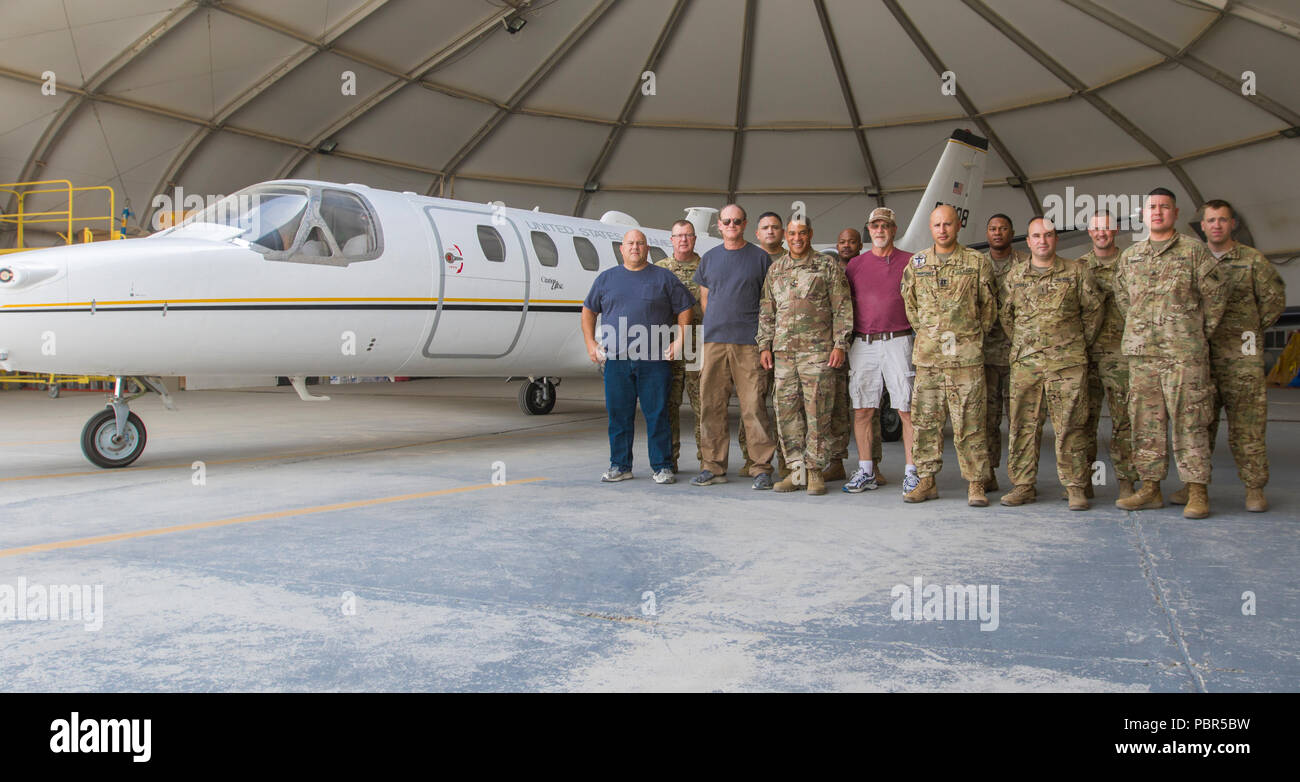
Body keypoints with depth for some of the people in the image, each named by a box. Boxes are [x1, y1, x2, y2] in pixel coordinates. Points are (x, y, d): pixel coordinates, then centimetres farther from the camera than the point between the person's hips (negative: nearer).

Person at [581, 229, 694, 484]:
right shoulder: (606, 278, 15)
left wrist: (679, 341, -1)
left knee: (657, 415, -2)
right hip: (616, 359, 2)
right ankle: (620, 466, 15)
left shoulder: (664, 278, 9)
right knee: (619, 415, 5)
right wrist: (591, 344, 10)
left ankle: (663, 467, 7)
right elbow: (588, 310, 20)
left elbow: (685, 309, 10)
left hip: (655, 360, -2)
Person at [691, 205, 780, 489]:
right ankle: (713, 466, 10)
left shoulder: (760, 258, 7)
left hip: (749, 342, -3)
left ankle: (762, 467, 1)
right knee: (711, 405, 2)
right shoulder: (708, 259, 15)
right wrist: (716, 326, 9)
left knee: (753, 406, -6)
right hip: (713, 341, 3)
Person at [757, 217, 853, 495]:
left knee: (817, 412, -3)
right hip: (783, 351, 4)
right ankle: (796, 470, 12)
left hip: (818, 350, -4)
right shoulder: (775, 270, 15)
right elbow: (766, 311, 17)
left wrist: (840, 344, -7)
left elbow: (842, 308, 1)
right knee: (787, 411, 4)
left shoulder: (827, 266, 3)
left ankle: (815, 471, 5)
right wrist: (764, 345, 9)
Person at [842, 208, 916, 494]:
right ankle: (866, 472, 14)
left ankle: (912, 473, 3)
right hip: (862, 344, 3)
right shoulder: (855, 264, 13)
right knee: (862, 410, 4)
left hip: (897, 342, -3)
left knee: (907, 410, -4)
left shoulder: (910, 263, 6)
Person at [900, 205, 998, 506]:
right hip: (927, 354, 3)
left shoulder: (977, 262, 3)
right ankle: (927, 481, 14)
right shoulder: (916, 263, 9)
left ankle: (975, 484, 6)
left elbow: (988, 306, 10)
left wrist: (972, 336, 13)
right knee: (925, 420, 5)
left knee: (969, 422, -1)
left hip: (966, 356, -3)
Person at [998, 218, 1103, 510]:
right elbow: (1005, 316, 16)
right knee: (1023, 425, 3)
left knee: (1069, 426, -2)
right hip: (1025, 362, 2)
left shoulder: (1076, 272, 5)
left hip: (1067, 363, -2)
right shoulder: (1014, 275, 10)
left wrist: (1080, 343, 9)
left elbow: (1093, 309, 10)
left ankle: (1076, 488, 6)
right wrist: (1023, 343, 12)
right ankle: (1023, 485, 11)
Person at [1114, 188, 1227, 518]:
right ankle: (1150, 488, 13)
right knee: (1146, 420, 6)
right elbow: (1122, 299, 23)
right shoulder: (1129, 256, 15)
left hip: (1184, 352, -4)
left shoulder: (1194, 251, 2)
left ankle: (1197, 491, 0)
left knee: (1188, 420, -5)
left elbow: (1215, 296, 3)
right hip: (1141, 352, 5)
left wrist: (1199, 334, 5)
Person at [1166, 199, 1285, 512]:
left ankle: (1254, 488, 6)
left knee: (1246, 424, -2)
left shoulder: (1253, 260, 4)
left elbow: (1274, 299, 9)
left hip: (1241, 356, -2)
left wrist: (1250, 331, 7)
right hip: (1200, 353, 2)